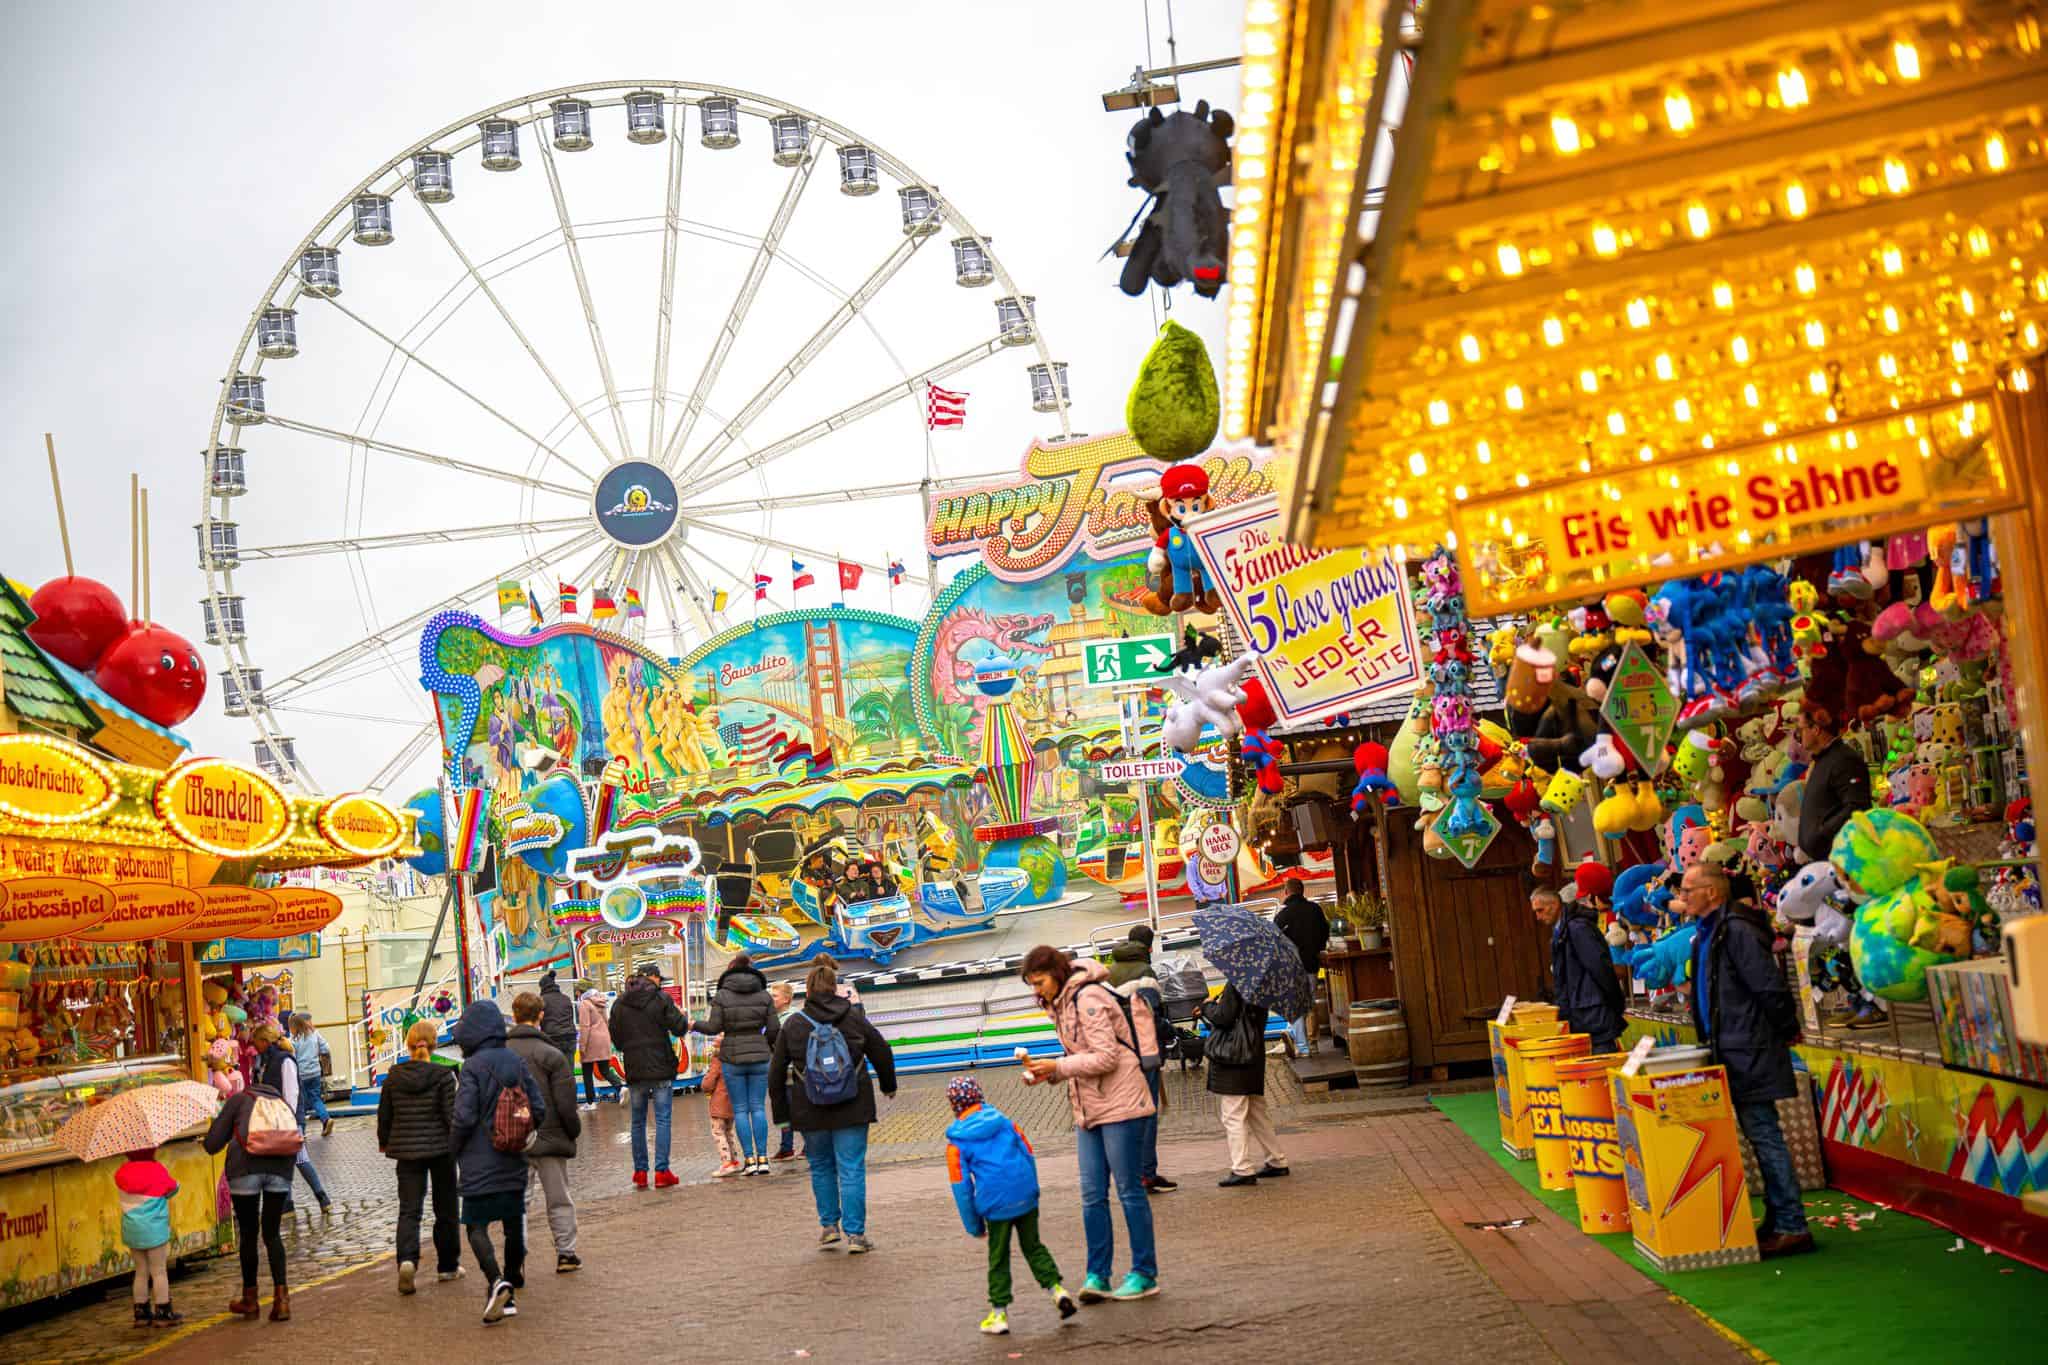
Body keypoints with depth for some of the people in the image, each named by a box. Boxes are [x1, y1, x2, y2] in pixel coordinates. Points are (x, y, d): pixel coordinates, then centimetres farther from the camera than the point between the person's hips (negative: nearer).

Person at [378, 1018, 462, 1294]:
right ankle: (447, 1266, 22)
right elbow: (452, 1115, -11)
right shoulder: (443, 1075, -10)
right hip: (440, 1148, -2)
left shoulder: (393, 1077, -1)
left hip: (406, 1149, 2)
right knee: (445, 1209, 13)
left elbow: (384, 1114, 7)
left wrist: (384, 1142, 24)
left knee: (409, 1209, 1)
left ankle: (407, 1259, -23)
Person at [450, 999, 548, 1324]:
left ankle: (497, 1281, -20)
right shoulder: (516, 1062, 4)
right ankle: (511, 1291, 20)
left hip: (479, 1163, -5)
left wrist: (455, 1146, 0)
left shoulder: (472, 1068, -13)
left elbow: (464, 1117, -17)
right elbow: (539, 1110, 4)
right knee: (514, 1225, 13)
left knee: (476, 1226, 0)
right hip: (513, 1163, 5)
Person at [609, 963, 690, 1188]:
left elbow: (616, 1039, 8)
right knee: (662, 1120, 1)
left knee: (638, 1122, 13)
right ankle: (661, 1172, -2)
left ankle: (640, 1172, 13)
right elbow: (679, 1028, -7)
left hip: (634, 1069, 4)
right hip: (661, 1068, -4)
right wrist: (684, 1017, 13)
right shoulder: (661, 998, -8)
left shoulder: (619, 1004, 5)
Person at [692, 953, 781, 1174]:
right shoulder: (763, 995, 1)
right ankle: (762, 1158, 0)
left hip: (732, 1058, -2)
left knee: (740, 1109, 4)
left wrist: (693, 1025, 11)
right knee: (758, 1107, 6)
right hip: (759, 1056, 2)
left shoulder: (721, 995, -4)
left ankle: (749, 1159, 0)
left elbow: (714, 1027, -7)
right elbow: (774, 1028, -1)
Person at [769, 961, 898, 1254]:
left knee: (821, 1167, 18)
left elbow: (776, 1074, 3)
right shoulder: (854, 1018, 0)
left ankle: (829, 1224, 19)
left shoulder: (793, 1025, 0)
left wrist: (782, 1114, 12)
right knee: (852, 1169, 2)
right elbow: (882, 1052, 10)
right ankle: (854, 1233, 0)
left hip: (811, 1113, 0)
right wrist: (889, 1086, 28)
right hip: (852, 1109, 0)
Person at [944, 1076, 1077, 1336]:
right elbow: (1029, 1156, 11)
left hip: (995, 1205, -3)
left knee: (998, 1259, 11)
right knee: (1033, 1247, 20)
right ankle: (1057, 1288, 8)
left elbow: (961, 1186, 0)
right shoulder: (1005, 1122, 8)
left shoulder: (956, 1141, 0)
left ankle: (999, 1313, 15)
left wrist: (973, 1225, 6)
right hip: (1026, 1198, 3)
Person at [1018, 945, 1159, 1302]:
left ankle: (1145, 1275, 6)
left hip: (1119, 1105, -9)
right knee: (1092, 1196, 4)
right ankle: (1097, 1275, 6)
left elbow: (1106, 1057, -20)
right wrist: (1047, 1073, 4)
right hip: (1088, 1110, 9)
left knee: (1129, 1190, -1)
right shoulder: (1062, 1004, 15)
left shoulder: (1087, 999, -15)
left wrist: (1057, 1066, -16)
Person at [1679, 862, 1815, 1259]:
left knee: (1764, 1137, -7)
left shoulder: (1736, 932, -18)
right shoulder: (1709, 934, 14)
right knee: (1760, 1137, 13)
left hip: (1750, 1056, -10)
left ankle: (1792, 1228, -2)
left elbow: (1771, 988, -20)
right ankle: (1777, 1220, 20)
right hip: (1731, 1054, 10)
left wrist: (1785, 1031, -9)